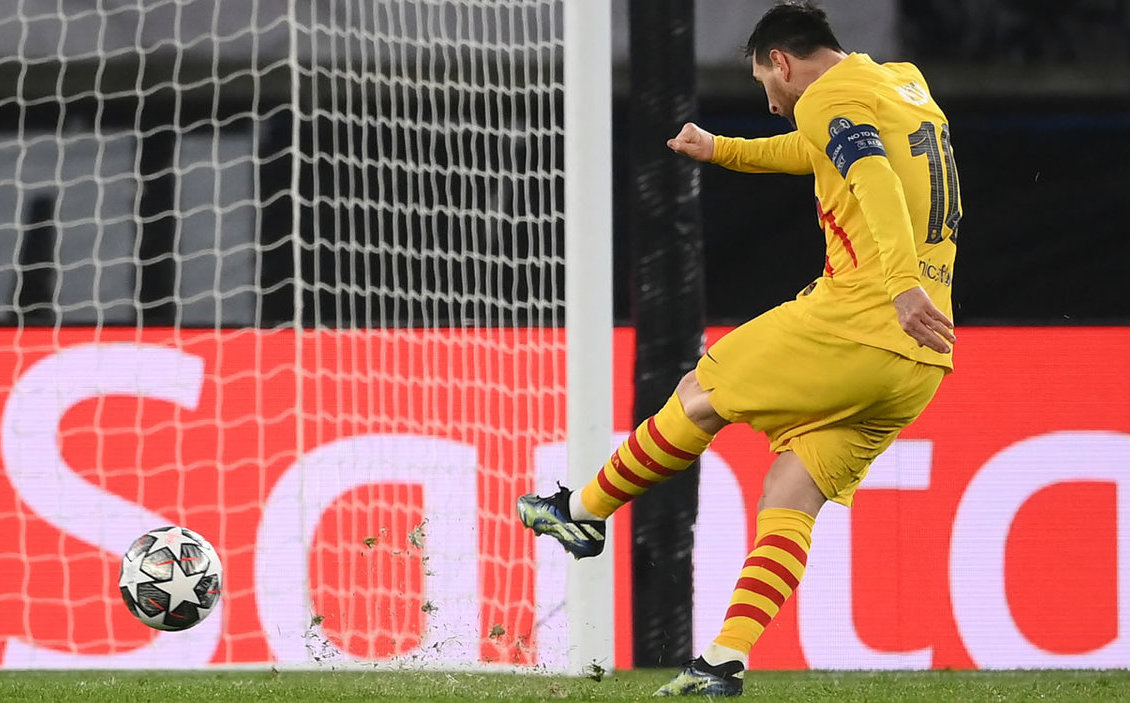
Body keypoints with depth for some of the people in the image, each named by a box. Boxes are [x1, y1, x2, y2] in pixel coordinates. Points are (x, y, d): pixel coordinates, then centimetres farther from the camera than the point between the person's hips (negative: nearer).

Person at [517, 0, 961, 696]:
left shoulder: (831, 97, -5)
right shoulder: (905, 85, 23)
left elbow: (875, 180, -23)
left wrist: (902, 284, -35)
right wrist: (722, 150, 50)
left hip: (853, 320, -8)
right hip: (918, 362, 8)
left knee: (702, 396, 11)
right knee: (792, 496, 4)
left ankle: (585, 512, 25)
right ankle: (726, 662, -7)